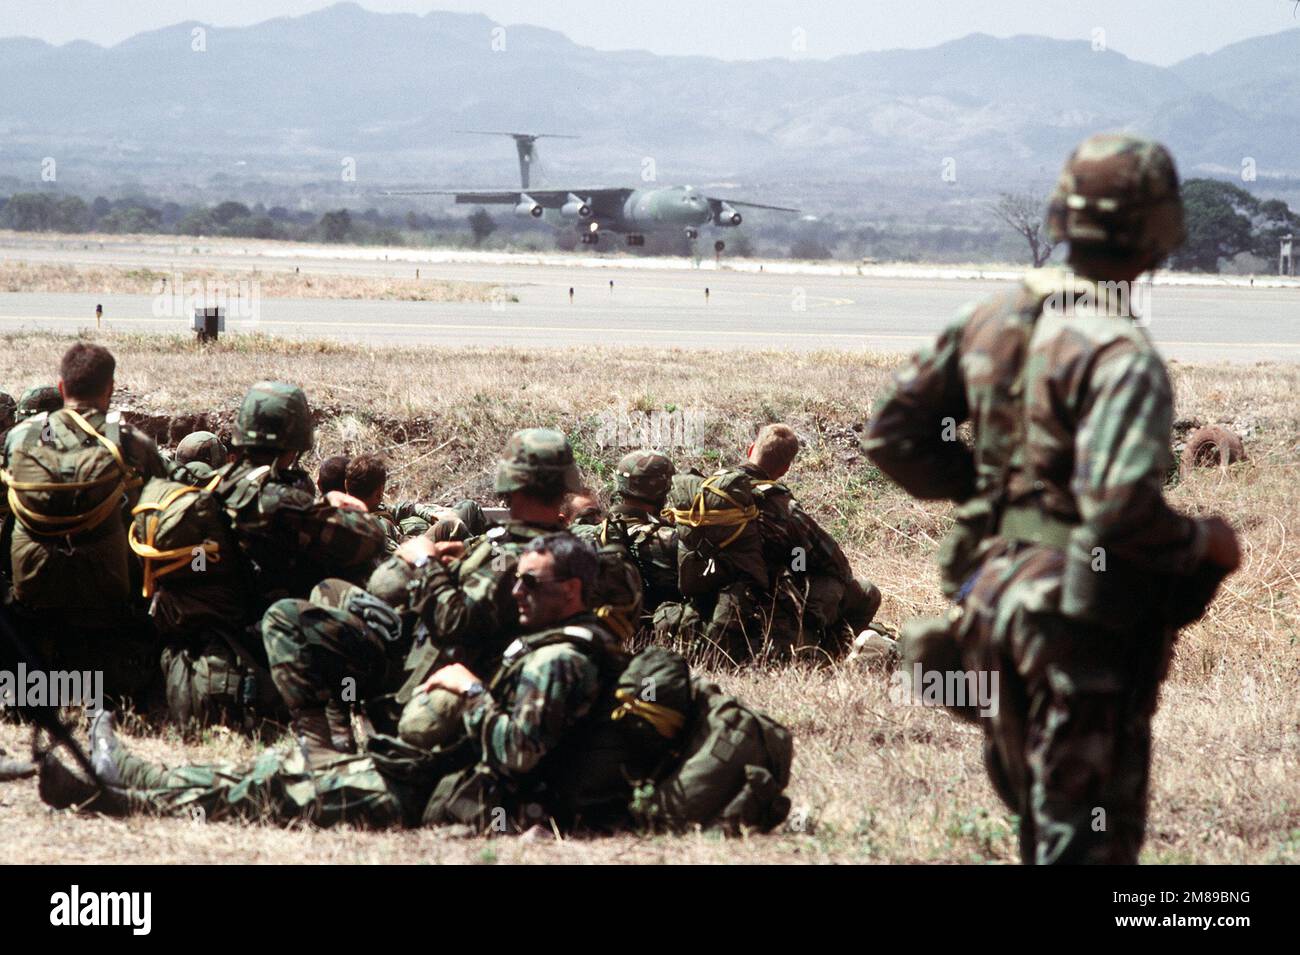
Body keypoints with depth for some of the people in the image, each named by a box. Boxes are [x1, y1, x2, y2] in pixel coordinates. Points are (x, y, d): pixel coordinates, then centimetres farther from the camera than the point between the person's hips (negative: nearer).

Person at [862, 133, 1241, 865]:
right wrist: (1209, 544, -11)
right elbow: (1121, 510, -29)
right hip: (1079, 614, -8)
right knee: (1090, 835, 0)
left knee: (1041, 815, 23)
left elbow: (891, 434, 9)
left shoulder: (992, 321, 3)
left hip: (991, 592, 8)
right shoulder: (1122, 357, -20)